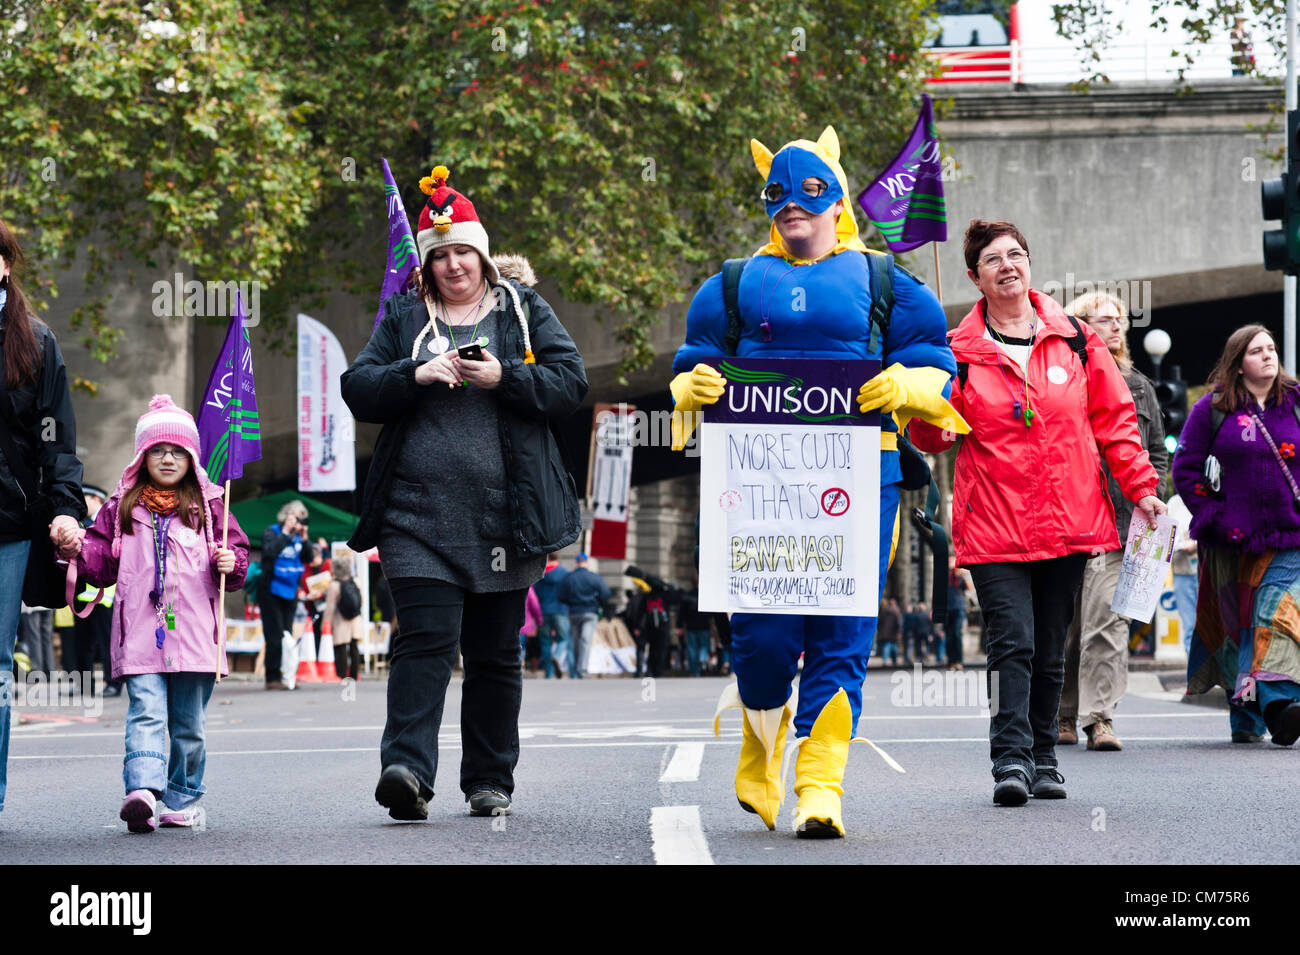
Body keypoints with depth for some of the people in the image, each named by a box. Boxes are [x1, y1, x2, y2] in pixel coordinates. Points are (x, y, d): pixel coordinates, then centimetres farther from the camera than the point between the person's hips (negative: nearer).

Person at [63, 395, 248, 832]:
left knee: (188, 723, 9)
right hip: (140, 632, -1)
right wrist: (77, 550, -7)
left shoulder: (207, 505, 9)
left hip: (193, 631, 1)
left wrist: (231, 563, -12)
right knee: (145, 712, -15)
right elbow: (103, 559, 11)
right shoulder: (122, 507, 11)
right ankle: (142, 790, -29)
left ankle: (183, 800, 19)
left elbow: (236, 549, 10)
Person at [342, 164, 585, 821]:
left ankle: (489, 780, 17)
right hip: (419, 514, 0)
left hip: (503, 514, 1)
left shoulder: (523, 310, 9)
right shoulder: (404, 316, 12)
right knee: (425, 639, -14)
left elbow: (570, 384, 1)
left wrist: (504, 379, -13)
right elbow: (358, 391, 6)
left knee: (494, 653, 8)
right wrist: (415, 376, -11)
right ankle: (407, 768, -23)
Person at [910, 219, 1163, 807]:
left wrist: (1141, 487, 7)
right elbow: (934, 438, 3)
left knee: (1050, 648, 9)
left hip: (1068, 521, 3)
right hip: (995, 526, -3)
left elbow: (1114, 418, 13)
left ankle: (1043, 758, 19)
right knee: (1012, 642, -15)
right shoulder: (960, 352, 2)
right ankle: (1011, 759, -17)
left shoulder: (1073, 338, 8)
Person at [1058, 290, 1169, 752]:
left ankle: (1100, 717, -12)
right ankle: (1062, 715, 18)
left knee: (1107, 618, -10)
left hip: (1119, 521, 2)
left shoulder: (1138, 386, 15)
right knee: (1063, 622, 5)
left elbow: (1157, 451, 20)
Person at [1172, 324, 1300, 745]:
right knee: (1236, 626, 6)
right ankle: (1245, 718, 17)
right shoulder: (1212, 409, 3)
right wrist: (1215, 518, -4)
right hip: (1232, 543, 1)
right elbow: (1185, 469, 4)